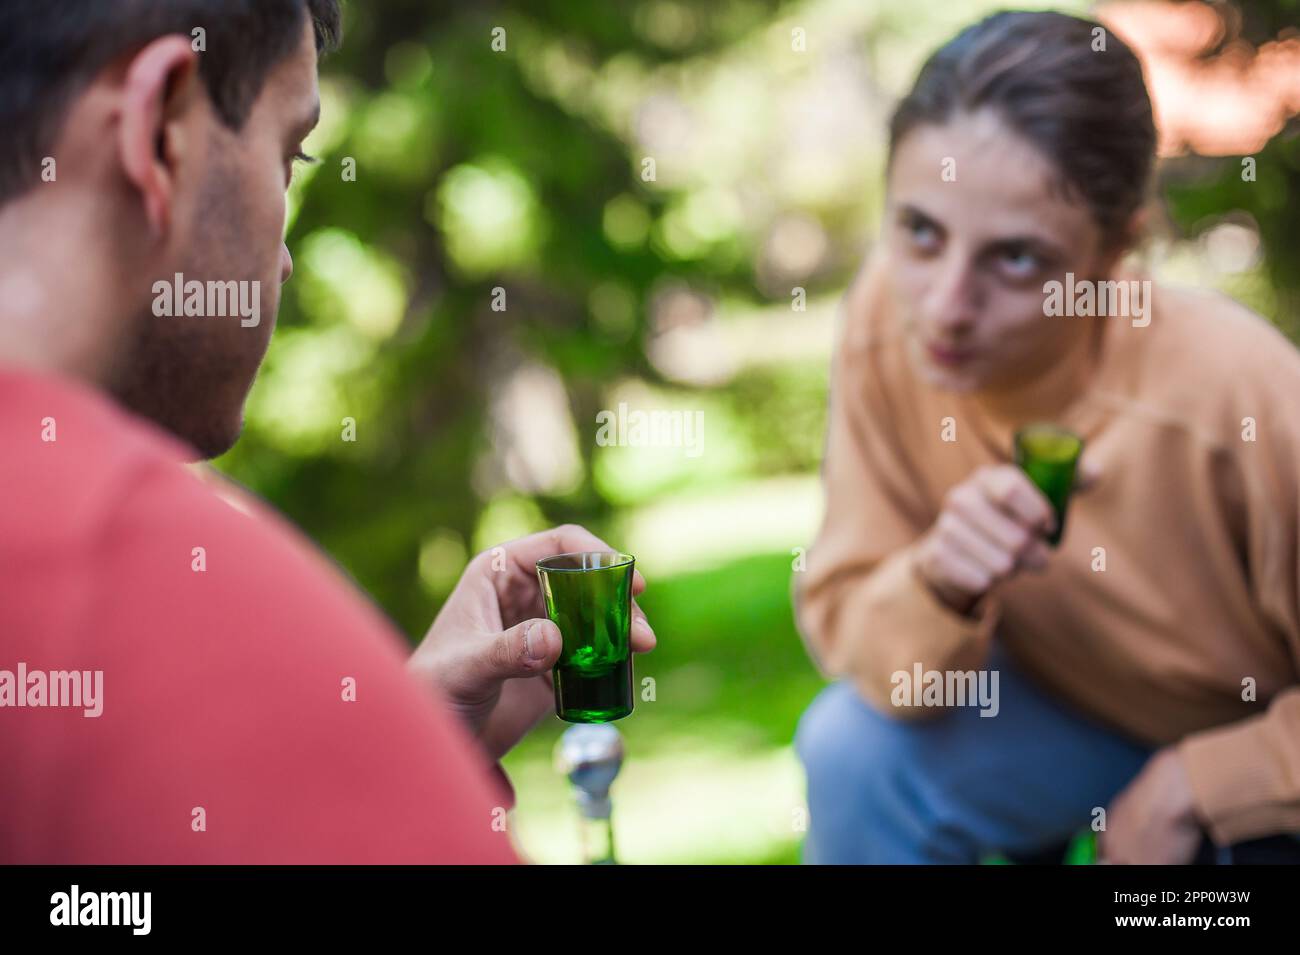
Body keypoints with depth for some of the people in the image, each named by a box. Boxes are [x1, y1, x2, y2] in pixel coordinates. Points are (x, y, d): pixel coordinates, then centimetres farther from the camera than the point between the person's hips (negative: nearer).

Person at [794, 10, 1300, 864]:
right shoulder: (890, 318, -20)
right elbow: (846, 628, -15)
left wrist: (1188, 789, -20)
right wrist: (938, 584, -33)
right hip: (1082, 712, 4)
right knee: (855, 747, -20)